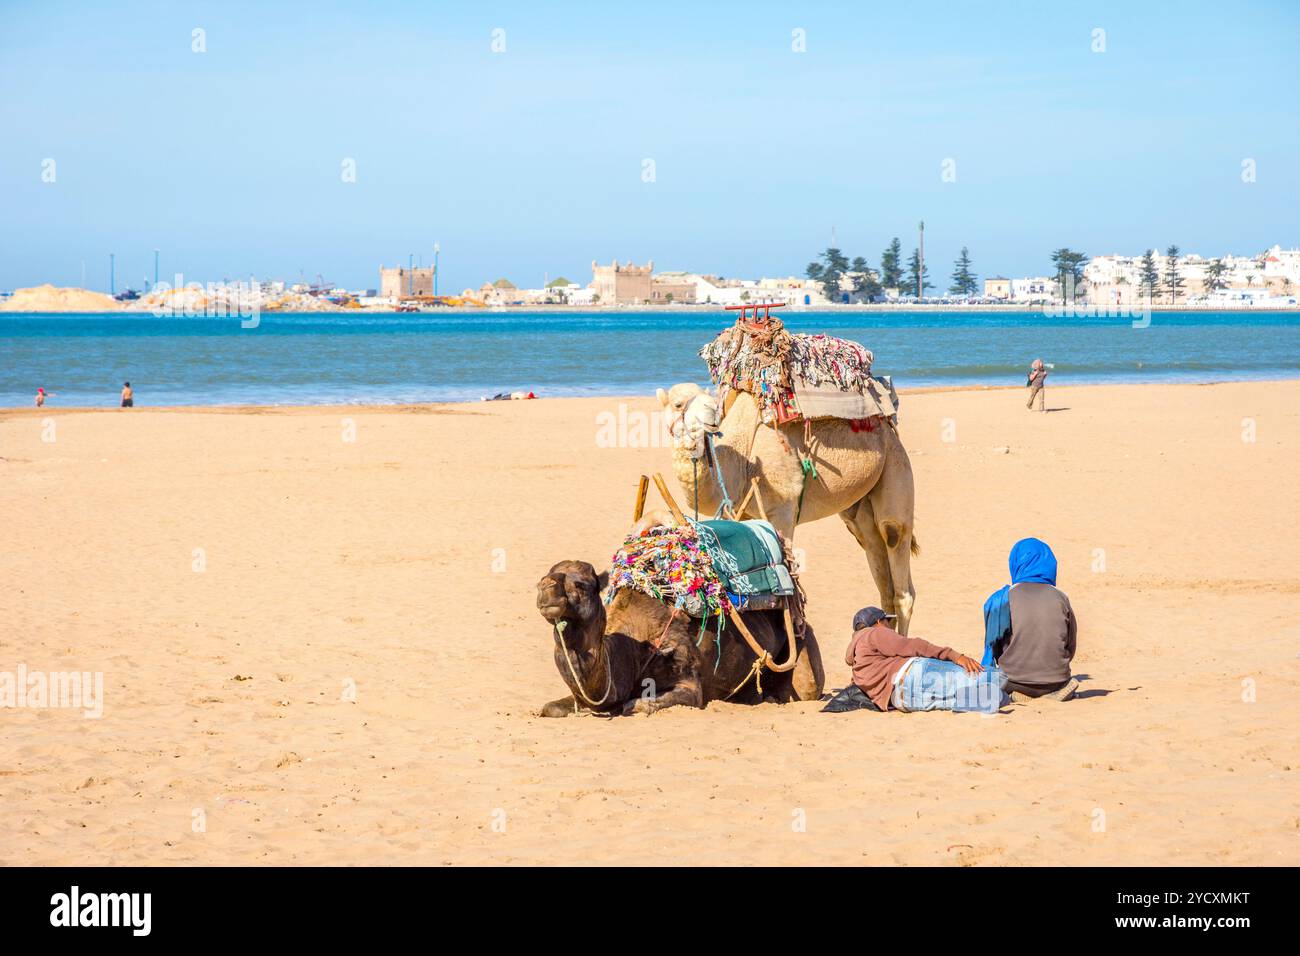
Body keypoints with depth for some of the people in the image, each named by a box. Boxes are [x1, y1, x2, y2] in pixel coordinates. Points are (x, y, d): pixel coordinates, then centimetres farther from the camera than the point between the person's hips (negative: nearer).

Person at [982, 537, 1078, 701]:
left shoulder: (1002, 599, -8)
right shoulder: (1060, 598, -2)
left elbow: (993, 645, 1)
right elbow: (1071, 646, 5)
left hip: (1013, 680, -4)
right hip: (1056, 678, 4)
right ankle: (1053, 689, 3)